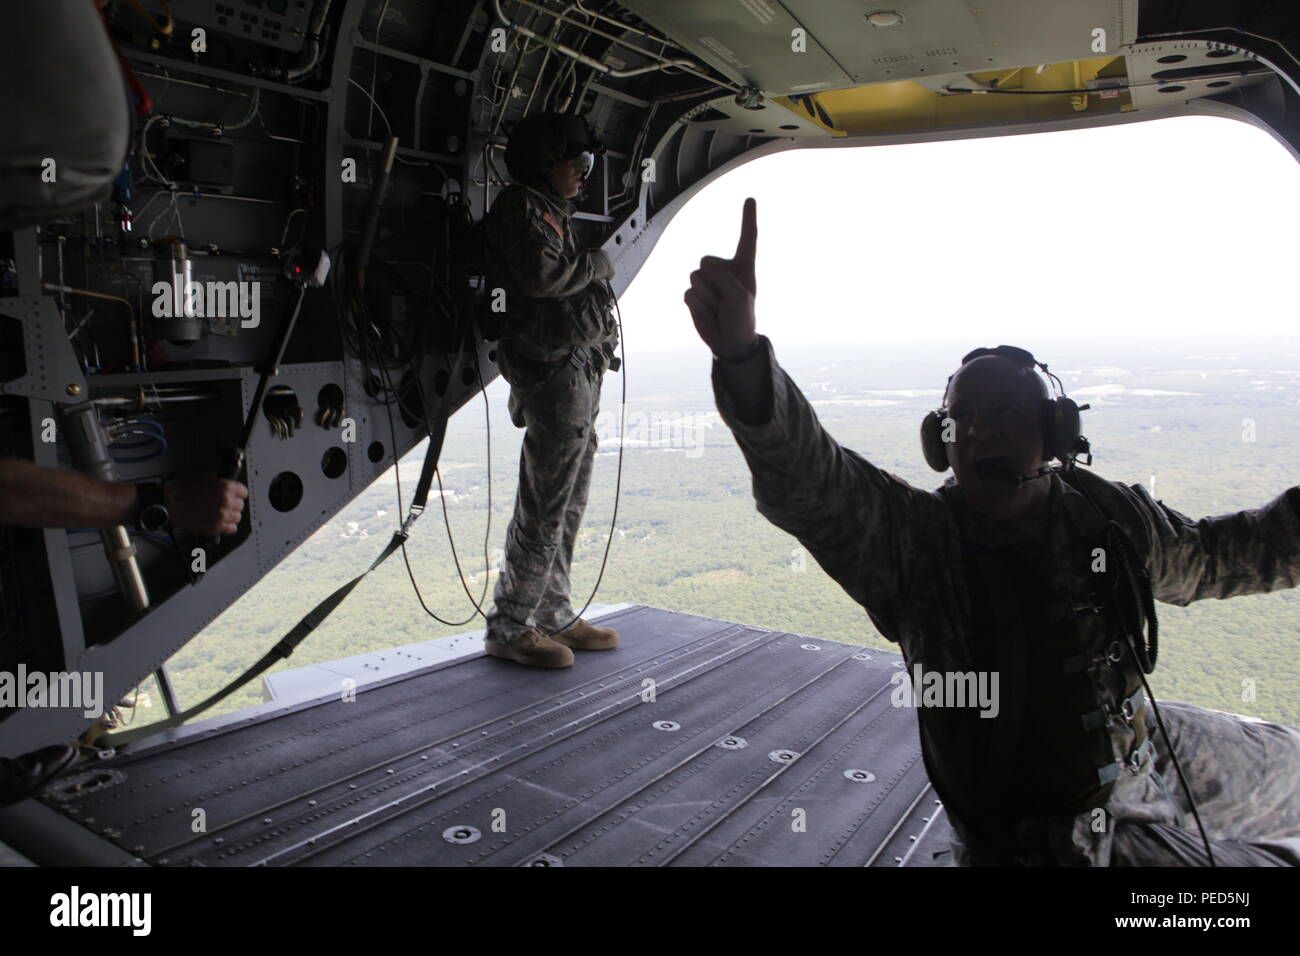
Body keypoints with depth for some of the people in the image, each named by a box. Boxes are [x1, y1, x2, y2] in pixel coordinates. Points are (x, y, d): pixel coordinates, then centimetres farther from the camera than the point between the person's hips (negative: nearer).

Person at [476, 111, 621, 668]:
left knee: (566, 507, 12)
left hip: (577, 375, 10)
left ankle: (552, 616, 21)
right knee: (544, 508, -9)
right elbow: (540, 273, -22)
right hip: (555, 373, -10)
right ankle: (509, 627, 0)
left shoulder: (551, 214, 27)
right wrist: (596, 264, -7)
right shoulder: (521, 207, -4)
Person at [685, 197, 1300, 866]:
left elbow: (1209, 557, 9)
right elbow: (805, 476, -44)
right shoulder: (908, 539, -27)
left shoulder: (1116, 516, -11)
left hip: (1136, 753, 6)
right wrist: (741, 353, -61)